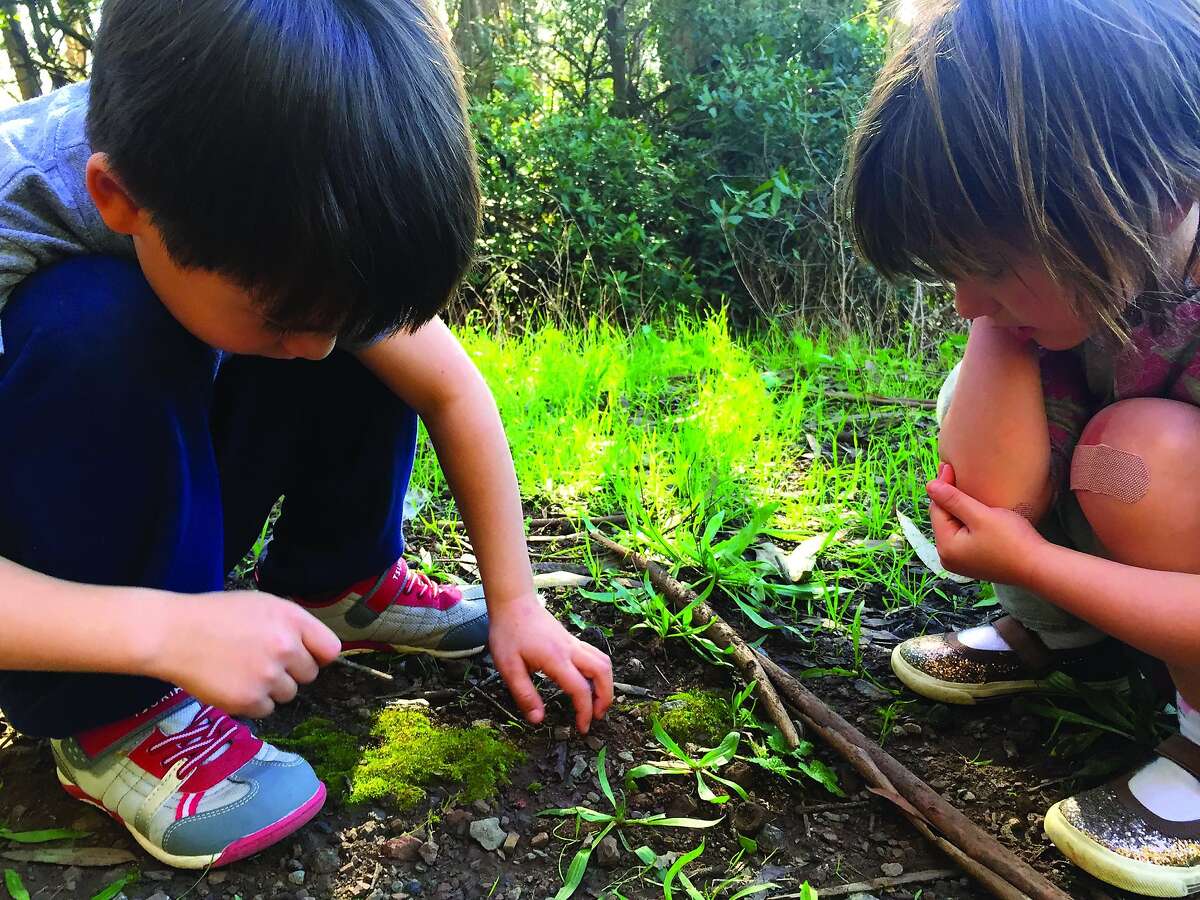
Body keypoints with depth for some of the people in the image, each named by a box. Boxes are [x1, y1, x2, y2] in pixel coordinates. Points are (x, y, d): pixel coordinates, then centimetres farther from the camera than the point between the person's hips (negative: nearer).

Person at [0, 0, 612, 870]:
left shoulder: (296, 210, -20)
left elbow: (449, 389, -15)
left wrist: (515, 601, -15)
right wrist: (164, 628, -44)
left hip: (166, 500, 4)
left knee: (363, 322, -14)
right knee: (99, 327, -34)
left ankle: (333, 587, 4)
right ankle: (108, 715, -17)